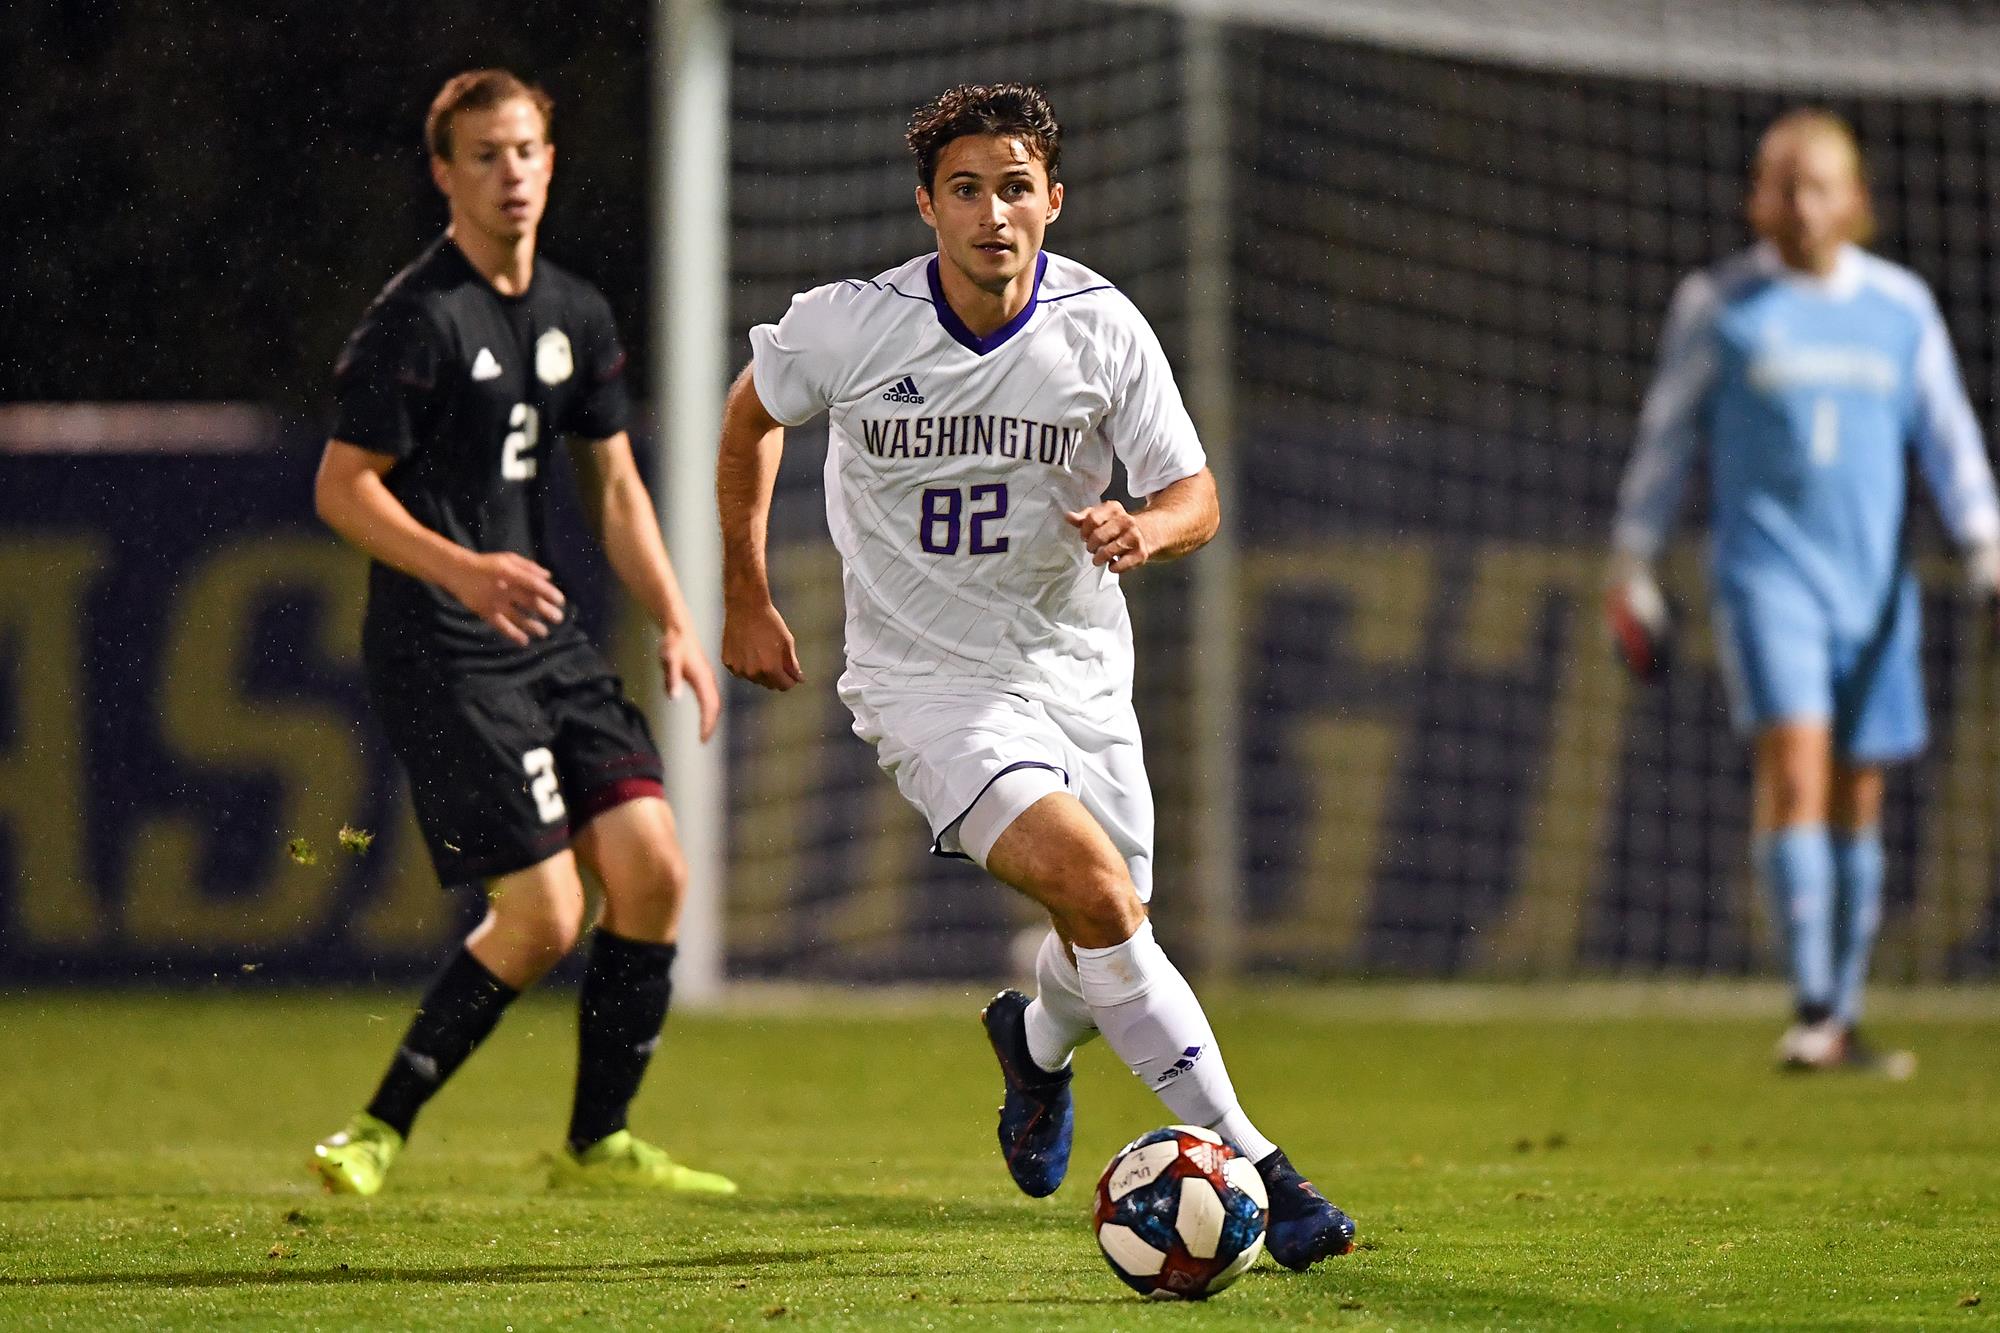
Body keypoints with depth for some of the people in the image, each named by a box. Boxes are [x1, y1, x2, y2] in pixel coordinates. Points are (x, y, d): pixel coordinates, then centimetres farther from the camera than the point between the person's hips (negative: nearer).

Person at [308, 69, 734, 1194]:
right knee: (543, 919, -12)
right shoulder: (420, 317, -12)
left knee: (652, 870, -2)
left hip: (547, 636, 8)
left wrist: (676, 625, 11)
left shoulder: (577, 316, 12)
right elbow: (342, 488, -12)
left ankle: (599, 1142, 11)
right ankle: (382, 1132, 3)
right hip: (440, 652, -8)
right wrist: (465, 571, -26)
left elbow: (613, 483, 21)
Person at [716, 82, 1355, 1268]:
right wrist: (746, 599, 11)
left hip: (1077, 667, 3)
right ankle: (1249, 1164, -20)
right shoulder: (849, 327, -13)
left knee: (1106, 941, 8)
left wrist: (1140, 532, -29)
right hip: (929, 675, -3)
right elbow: (752, 414, 8)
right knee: (1092, 885, -24)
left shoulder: (1104, 329, -9)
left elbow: (1195, 499, -5)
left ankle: (1039, 1042, 48)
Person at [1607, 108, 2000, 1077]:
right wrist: (1631, 578, 8)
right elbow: (1665, 440, 9)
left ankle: (1843, 1020, 14)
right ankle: (1810, 1007, -24)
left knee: (1858, 800, 5)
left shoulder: (1901, 306, 10)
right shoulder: (1718, 305, 3)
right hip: (1764, 570, -3)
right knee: (1794, 770, -19)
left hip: (1874, 585, 3)